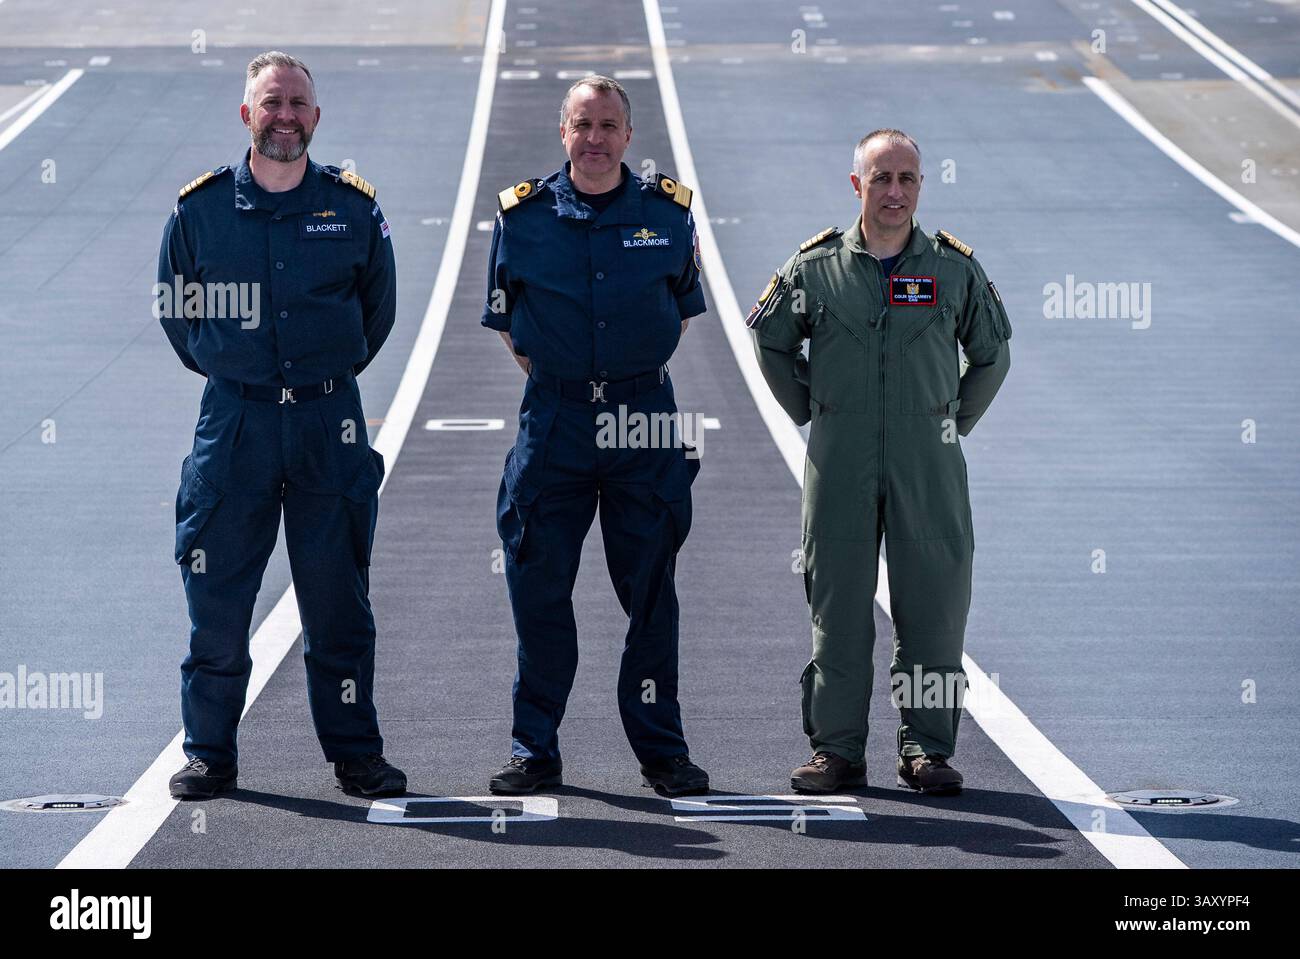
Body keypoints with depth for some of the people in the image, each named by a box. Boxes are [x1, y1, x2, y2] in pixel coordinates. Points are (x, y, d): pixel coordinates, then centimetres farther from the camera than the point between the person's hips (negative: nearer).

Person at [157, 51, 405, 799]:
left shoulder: (354, 208, 3)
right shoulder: (200, 208, 1)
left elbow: (378, 309, 16)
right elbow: (174, 306, 15)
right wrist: (224, 365, 12)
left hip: (329, 418, 0)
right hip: (233, 418, 0)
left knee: (339, 599, 3)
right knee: (217, 597, 0)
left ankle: (356, 754, 11)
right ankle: (210, 755, 8)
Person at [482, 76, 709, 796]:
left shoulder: (668, 212, 3)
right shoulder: (522, 215, 2)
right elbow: (504, 318, 13)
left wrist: (640, 377, 11)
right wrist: (548, 377, 6)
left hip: (645, 418, 0)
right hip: (553, 415, 0)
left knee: (651, 592, 3)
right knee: (539, 589, 0)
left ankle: (662, 751, 10)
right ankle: (535, 751, 9)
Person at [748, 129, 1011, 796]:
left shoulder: (953, 269, 4)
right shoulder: (816, 267, 2)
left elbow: (992, 354, 17)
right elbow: (770, 340, 16)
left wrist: (956, 421, 12)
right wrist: (810, 413, 11)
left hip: (928, 463, 0)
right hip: (839, 463, 0)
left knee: (933, 603, 0)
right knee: (837, 603, 2)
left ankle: (927, 747, 8)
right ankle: (836, 748, 9)